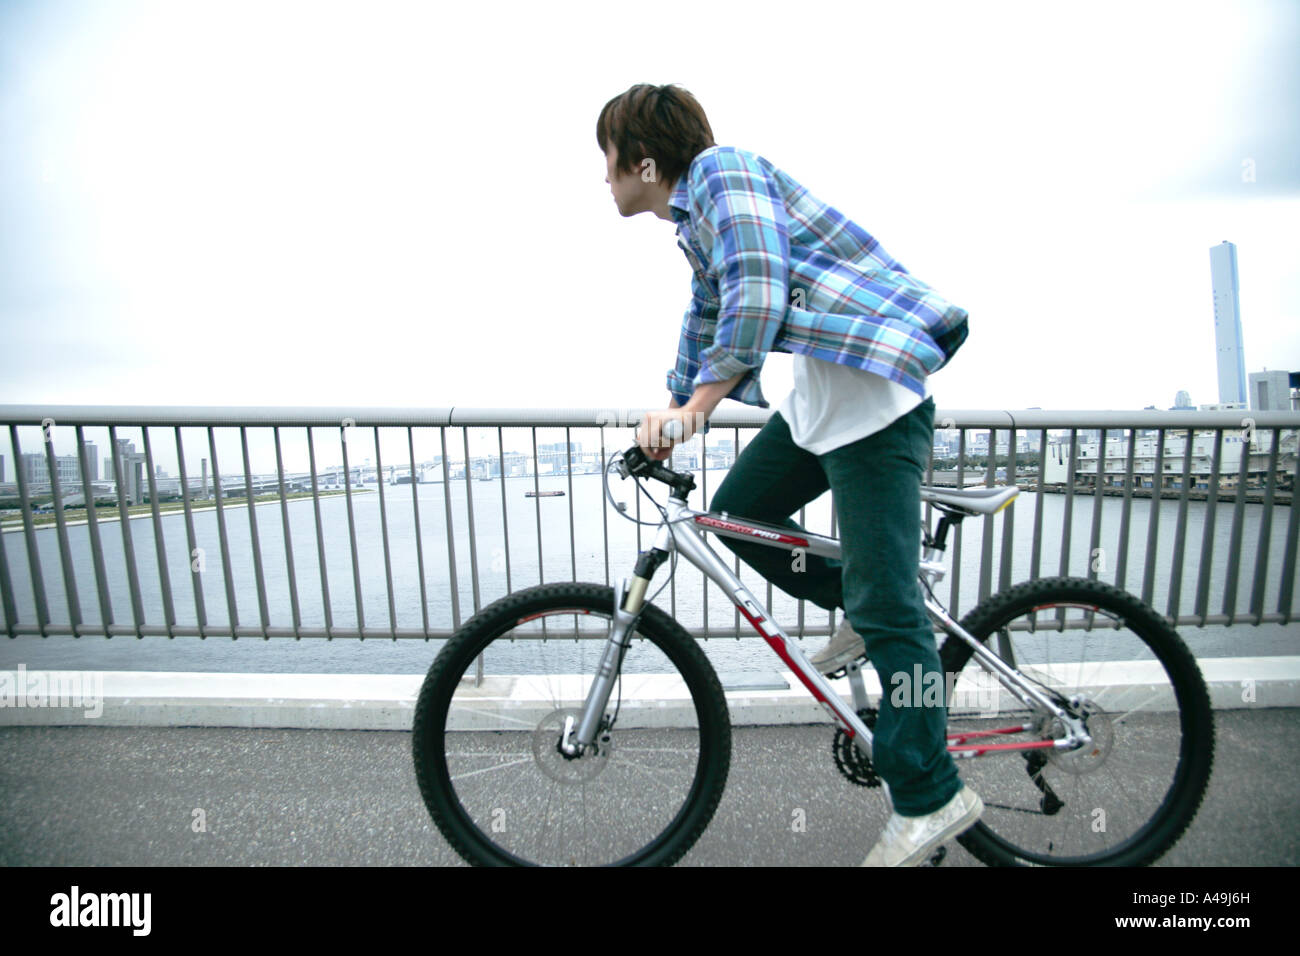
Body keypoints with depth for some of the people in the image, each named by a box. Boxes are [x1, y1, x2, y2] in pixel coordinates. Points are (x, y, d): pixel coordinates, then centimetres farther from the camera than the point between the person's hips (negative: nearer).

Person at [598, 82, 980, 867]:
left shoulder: (723, 171, -7)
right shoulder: (693, 219, 22)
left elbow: (758, 294, -23)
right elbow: (706, 317, 34)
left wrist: (695, 408, -27)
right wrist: (672, 412, 36)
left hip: (876, 386, -10)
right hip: (821, 391, 10)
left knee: (884, 600, -8)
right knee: (737, 513, 10)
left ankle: (929, 798, 7)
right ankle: (862, 612, 24)